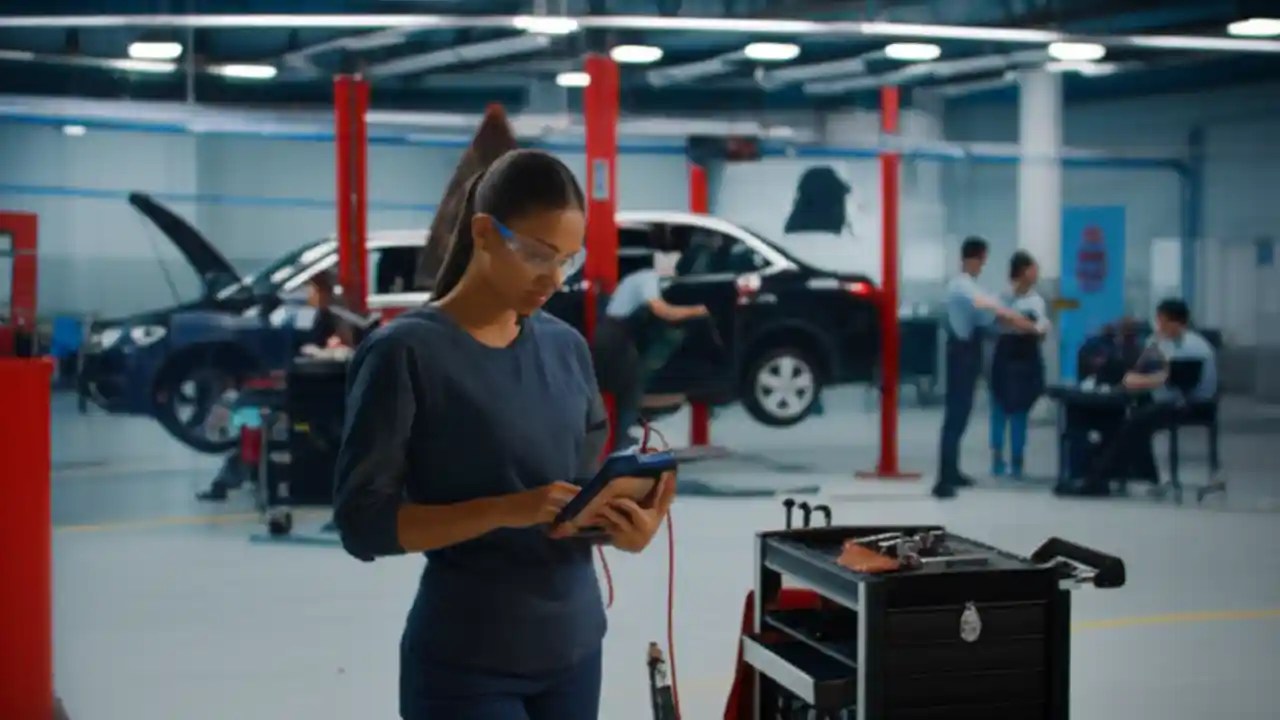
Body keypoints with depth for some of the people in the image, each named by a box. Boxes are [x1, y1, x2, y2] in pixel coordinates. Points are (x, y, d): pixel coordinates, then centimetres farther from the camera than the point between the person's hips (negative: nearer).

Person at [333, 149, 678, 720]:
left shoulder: (567, 348, 8)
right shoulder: (405, 352, -11)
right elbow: (362, 522, -14)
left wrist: (622, 525, -11)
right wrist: (506, 510, -25)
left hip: (573, 647, 6)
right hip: (465, 666, -6)